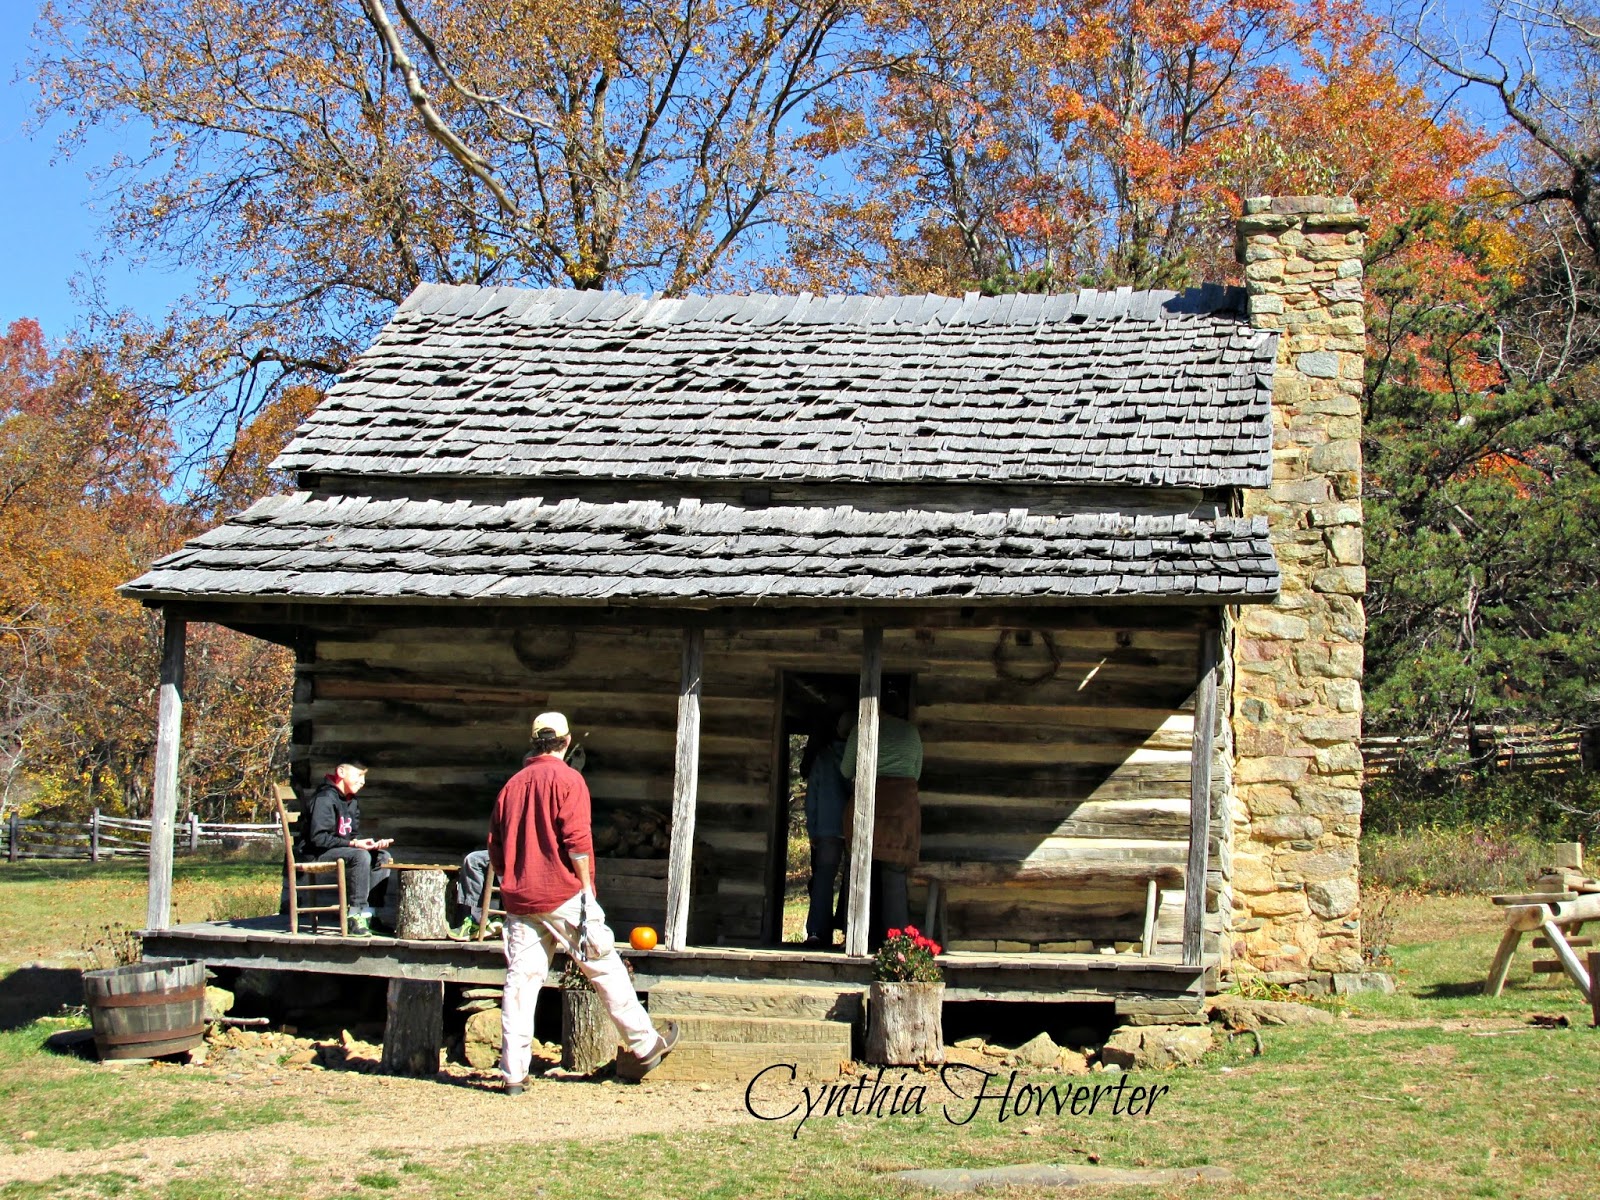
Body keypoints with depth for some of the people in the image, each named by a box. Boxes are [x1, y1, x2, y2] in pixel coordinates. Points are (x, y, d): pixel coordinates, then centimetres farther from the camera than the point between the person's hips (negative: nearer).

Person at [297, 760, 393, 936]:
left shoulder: (352, 802, 14)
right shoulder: (325, 798, -16)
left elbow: (354, 836, 14)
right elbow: (318, 838, -24)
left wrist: (374, 843, -7)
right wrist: (353, 843, -26)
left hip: (339, 850, 10)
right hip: (314, 854, -10)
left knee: (383, 856, -2)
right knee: (360, 856, -32)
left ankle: (368, 913, -8)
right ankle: (354, 915, -31)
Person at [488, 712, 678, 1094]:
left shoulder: (512, 785, 13)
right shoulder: (566, 779, -3)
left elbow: (495, 850, 14)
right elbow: (576, 839, -13)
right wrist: (587, 891, -11)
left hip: (519, 901, 5)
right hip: (563, 897, -5)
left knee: (520, 981, 3)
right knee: (605, 969, 5)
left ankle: (513, 1074, 0)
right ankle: (644, 1046, 13)